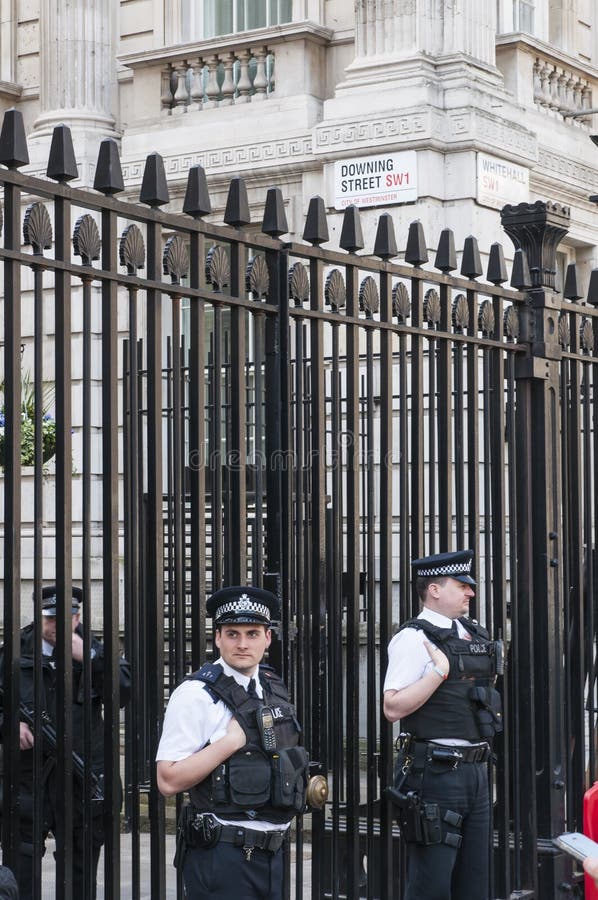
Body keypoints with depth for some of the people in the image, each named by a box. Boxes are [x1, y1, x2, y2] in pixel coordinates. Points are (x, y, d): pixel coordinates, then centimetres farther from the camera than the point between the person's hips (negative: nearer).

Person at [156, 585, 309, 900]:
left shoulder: (272, 687, 11)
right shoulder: (197, 694, -12)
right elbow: (168, 780, -19)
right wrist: (231, 741, -20)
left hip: (270, 849, 7)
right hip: (222, 855, -7)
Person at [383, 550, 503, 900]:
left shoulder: (476, 635, 14)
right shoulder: (414, 638, -10)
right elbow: (393, 708, -18)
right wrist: (439, 671, -22)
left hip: (476, 769, 8)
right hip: (435, 773, -8)